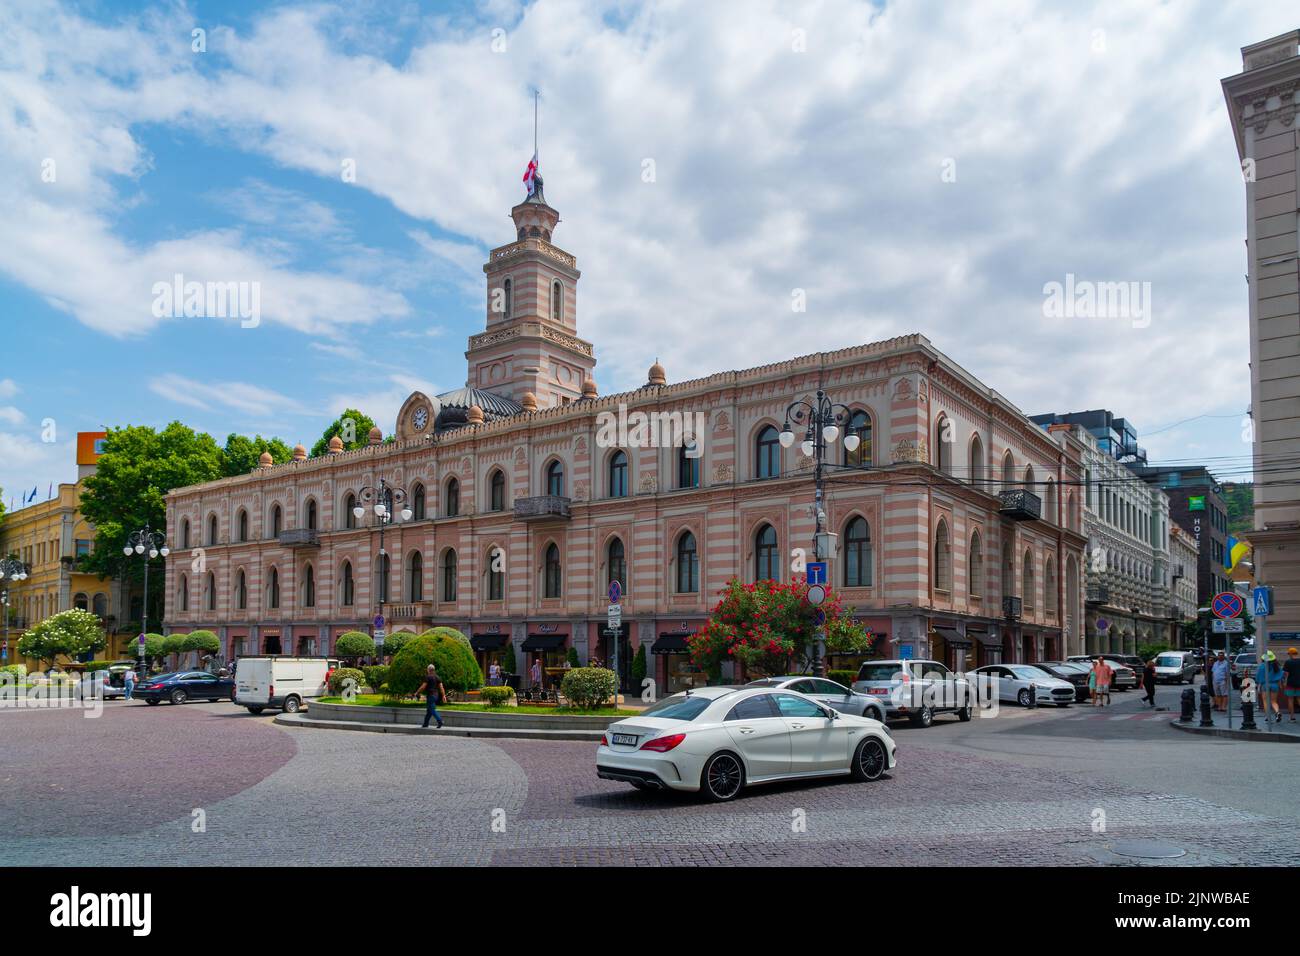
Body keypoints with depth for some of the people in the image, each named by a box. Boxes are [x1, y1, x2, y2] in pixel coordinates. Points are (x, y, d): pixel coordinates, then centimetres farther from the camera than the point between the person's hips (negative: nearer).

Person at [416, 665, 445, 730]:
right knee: (429, 710, 15)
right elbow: (441, 687, 6)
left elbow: (423, 687, -11)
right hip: (436, 695, 7)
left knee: (432, 710, -10)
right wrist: (443, 695, 5)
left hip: (430, 695, -7)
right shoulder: (437, 677, 11)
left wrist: (417, 692, 1)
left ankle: (440, 721, -25)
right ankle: (425, 724, 18)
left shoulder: (428, 677, -9)